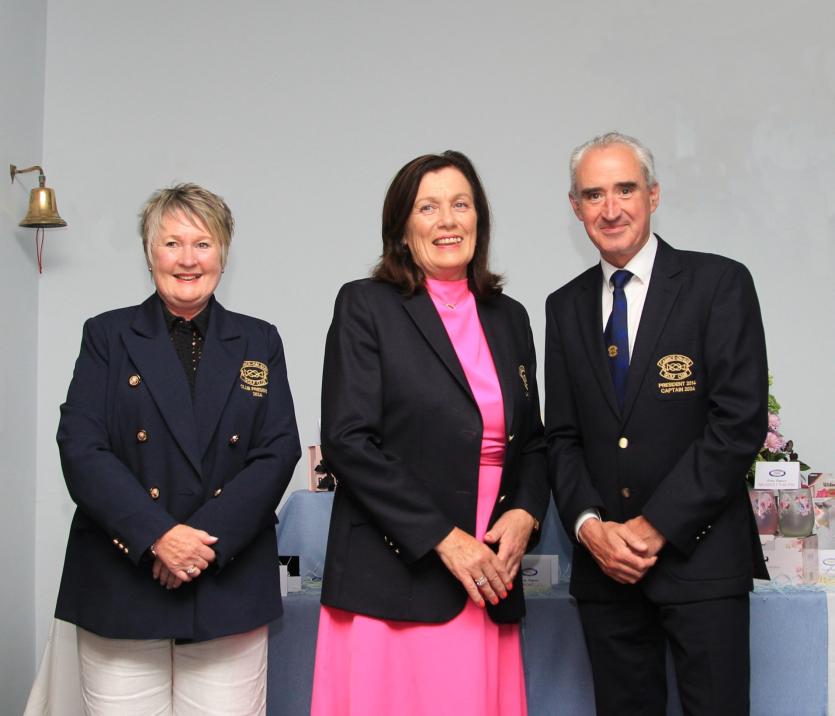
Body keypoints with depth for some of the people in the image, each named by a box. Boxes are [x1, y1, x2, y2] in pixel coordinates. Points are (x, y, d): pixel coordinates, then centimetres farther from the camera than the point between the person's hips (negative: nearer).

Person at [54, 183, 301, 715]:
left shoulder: (258, 343, 10)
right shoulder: (107, 336, 7)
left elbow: (279, 451, 1)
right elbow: (81, 448, -3)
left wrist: (209, 537, -12)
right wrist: (157, 535, -15)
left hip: (230, 587, 1)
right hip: (121, 586, 0)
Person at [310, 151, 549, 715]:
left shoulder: (508, 317, 14)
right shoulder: (366, 305, -1)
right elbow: (347, 440, -10)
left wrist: (525, 514, -2)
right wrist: (443, 537, -13)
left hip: (489, 587, 4)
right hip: (393, 582, -4)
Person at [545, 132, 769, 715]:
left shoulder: (719, 284, -4)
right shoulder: (566, 307, 10)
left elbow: (740, 422, -11)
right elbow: (562, 435, 9)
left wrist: (656, 526, -13)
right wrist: (590, 525, -7)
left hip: (699, 555, -3)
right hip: (604, 562, 4)